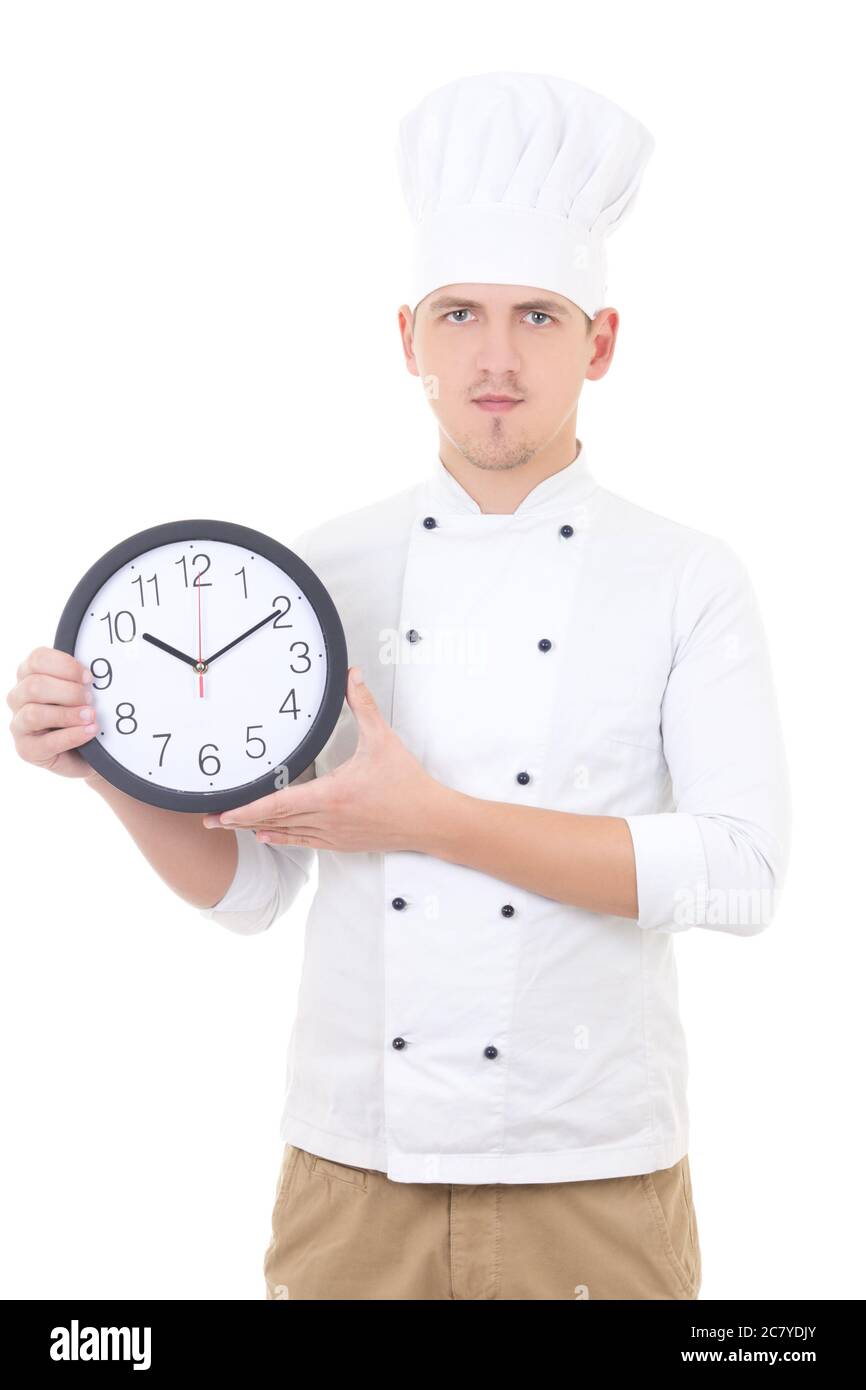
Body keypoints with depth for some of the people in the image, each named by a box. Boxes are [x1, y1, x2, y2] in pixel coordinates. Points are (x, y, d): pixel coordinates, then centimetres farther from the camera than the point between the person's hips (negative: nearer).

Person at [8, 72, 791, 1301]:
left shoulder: (690, 578, -4)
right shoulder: (324, 569, 2)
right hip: (351, 1184, 2)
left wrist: (434, 820, -20)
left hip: (594, 1189, -1)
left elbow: (741, 873, -15)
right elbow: (245, 885, 3)